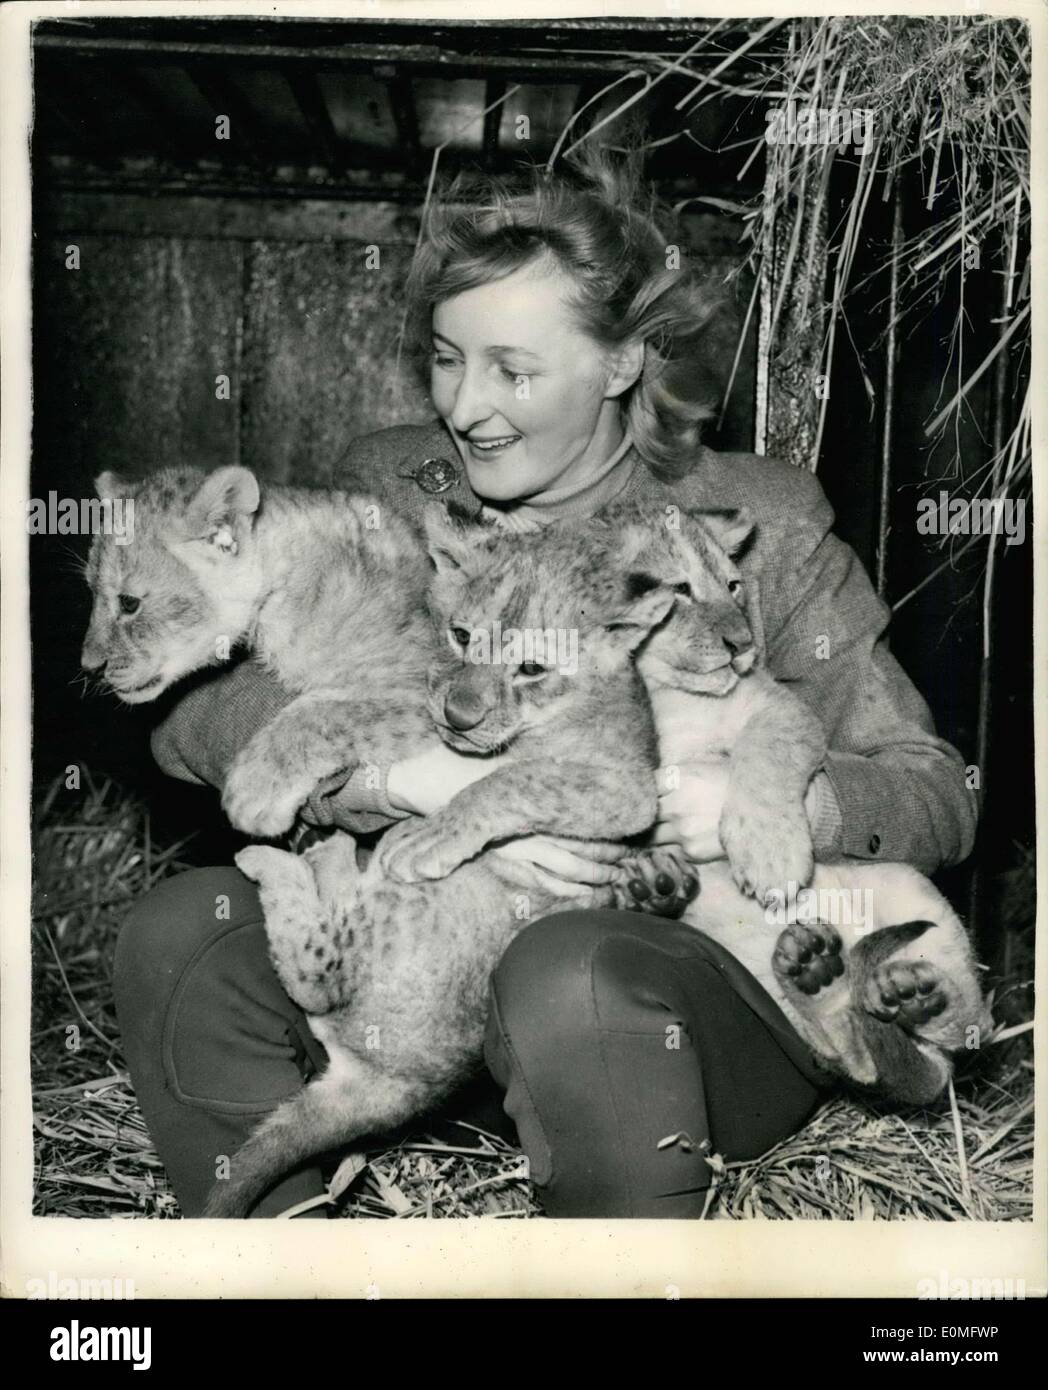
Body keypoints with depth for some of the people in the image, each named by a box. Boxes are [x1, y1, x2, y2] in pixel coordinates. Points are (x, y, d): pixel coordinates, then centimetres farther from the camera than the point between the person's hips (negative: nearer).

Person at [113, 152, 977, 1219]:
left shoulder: (757, 526, -5)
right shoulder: (387, 490, 1)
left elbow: (934, 793, -4)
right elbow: (199, 718, -11)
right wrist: (421, 777, -27)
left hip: (714, 970, -2)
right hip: (438, 948, 3)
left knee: (570, 979, -36)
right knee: (178, 934, -16)